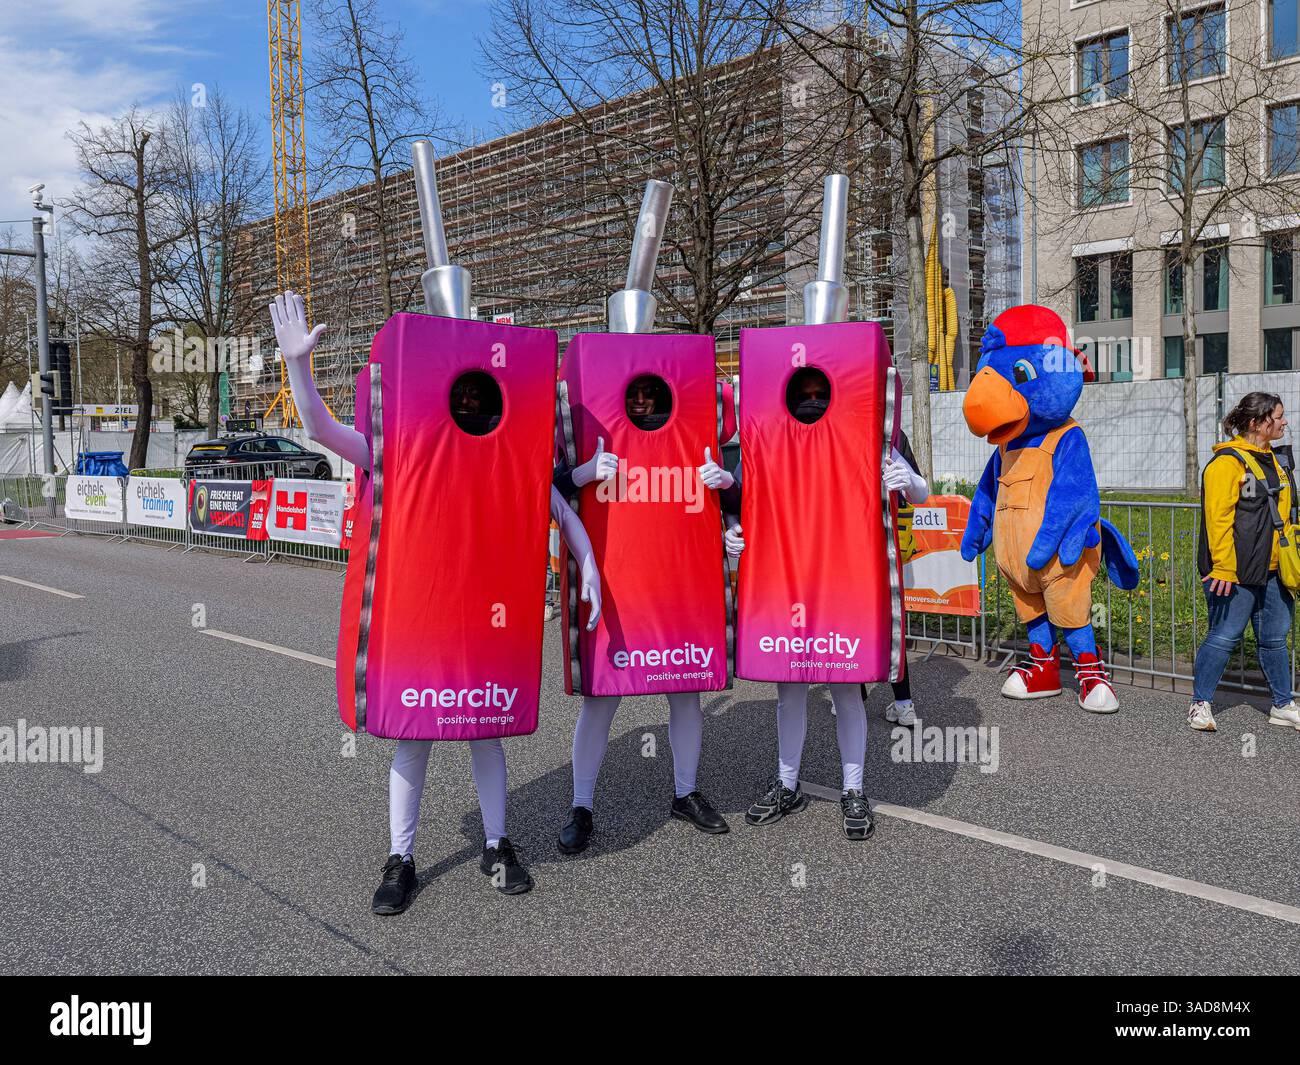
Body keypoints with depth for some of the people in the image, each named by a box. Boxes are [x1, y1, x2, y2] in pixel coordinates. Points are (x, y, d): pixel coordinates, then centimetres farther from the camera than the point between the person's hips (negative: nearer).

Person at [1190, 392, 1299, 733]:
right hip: (1236, 572, -9)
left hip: (1270, 571, 9)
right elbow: (1218, 517, -19)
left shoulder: (1270, 459, 17)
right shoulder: (1228, 461, -12)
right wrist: (1223, 568, -23)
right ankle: (1200, 704, 6)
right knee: (1225, 636, -5)